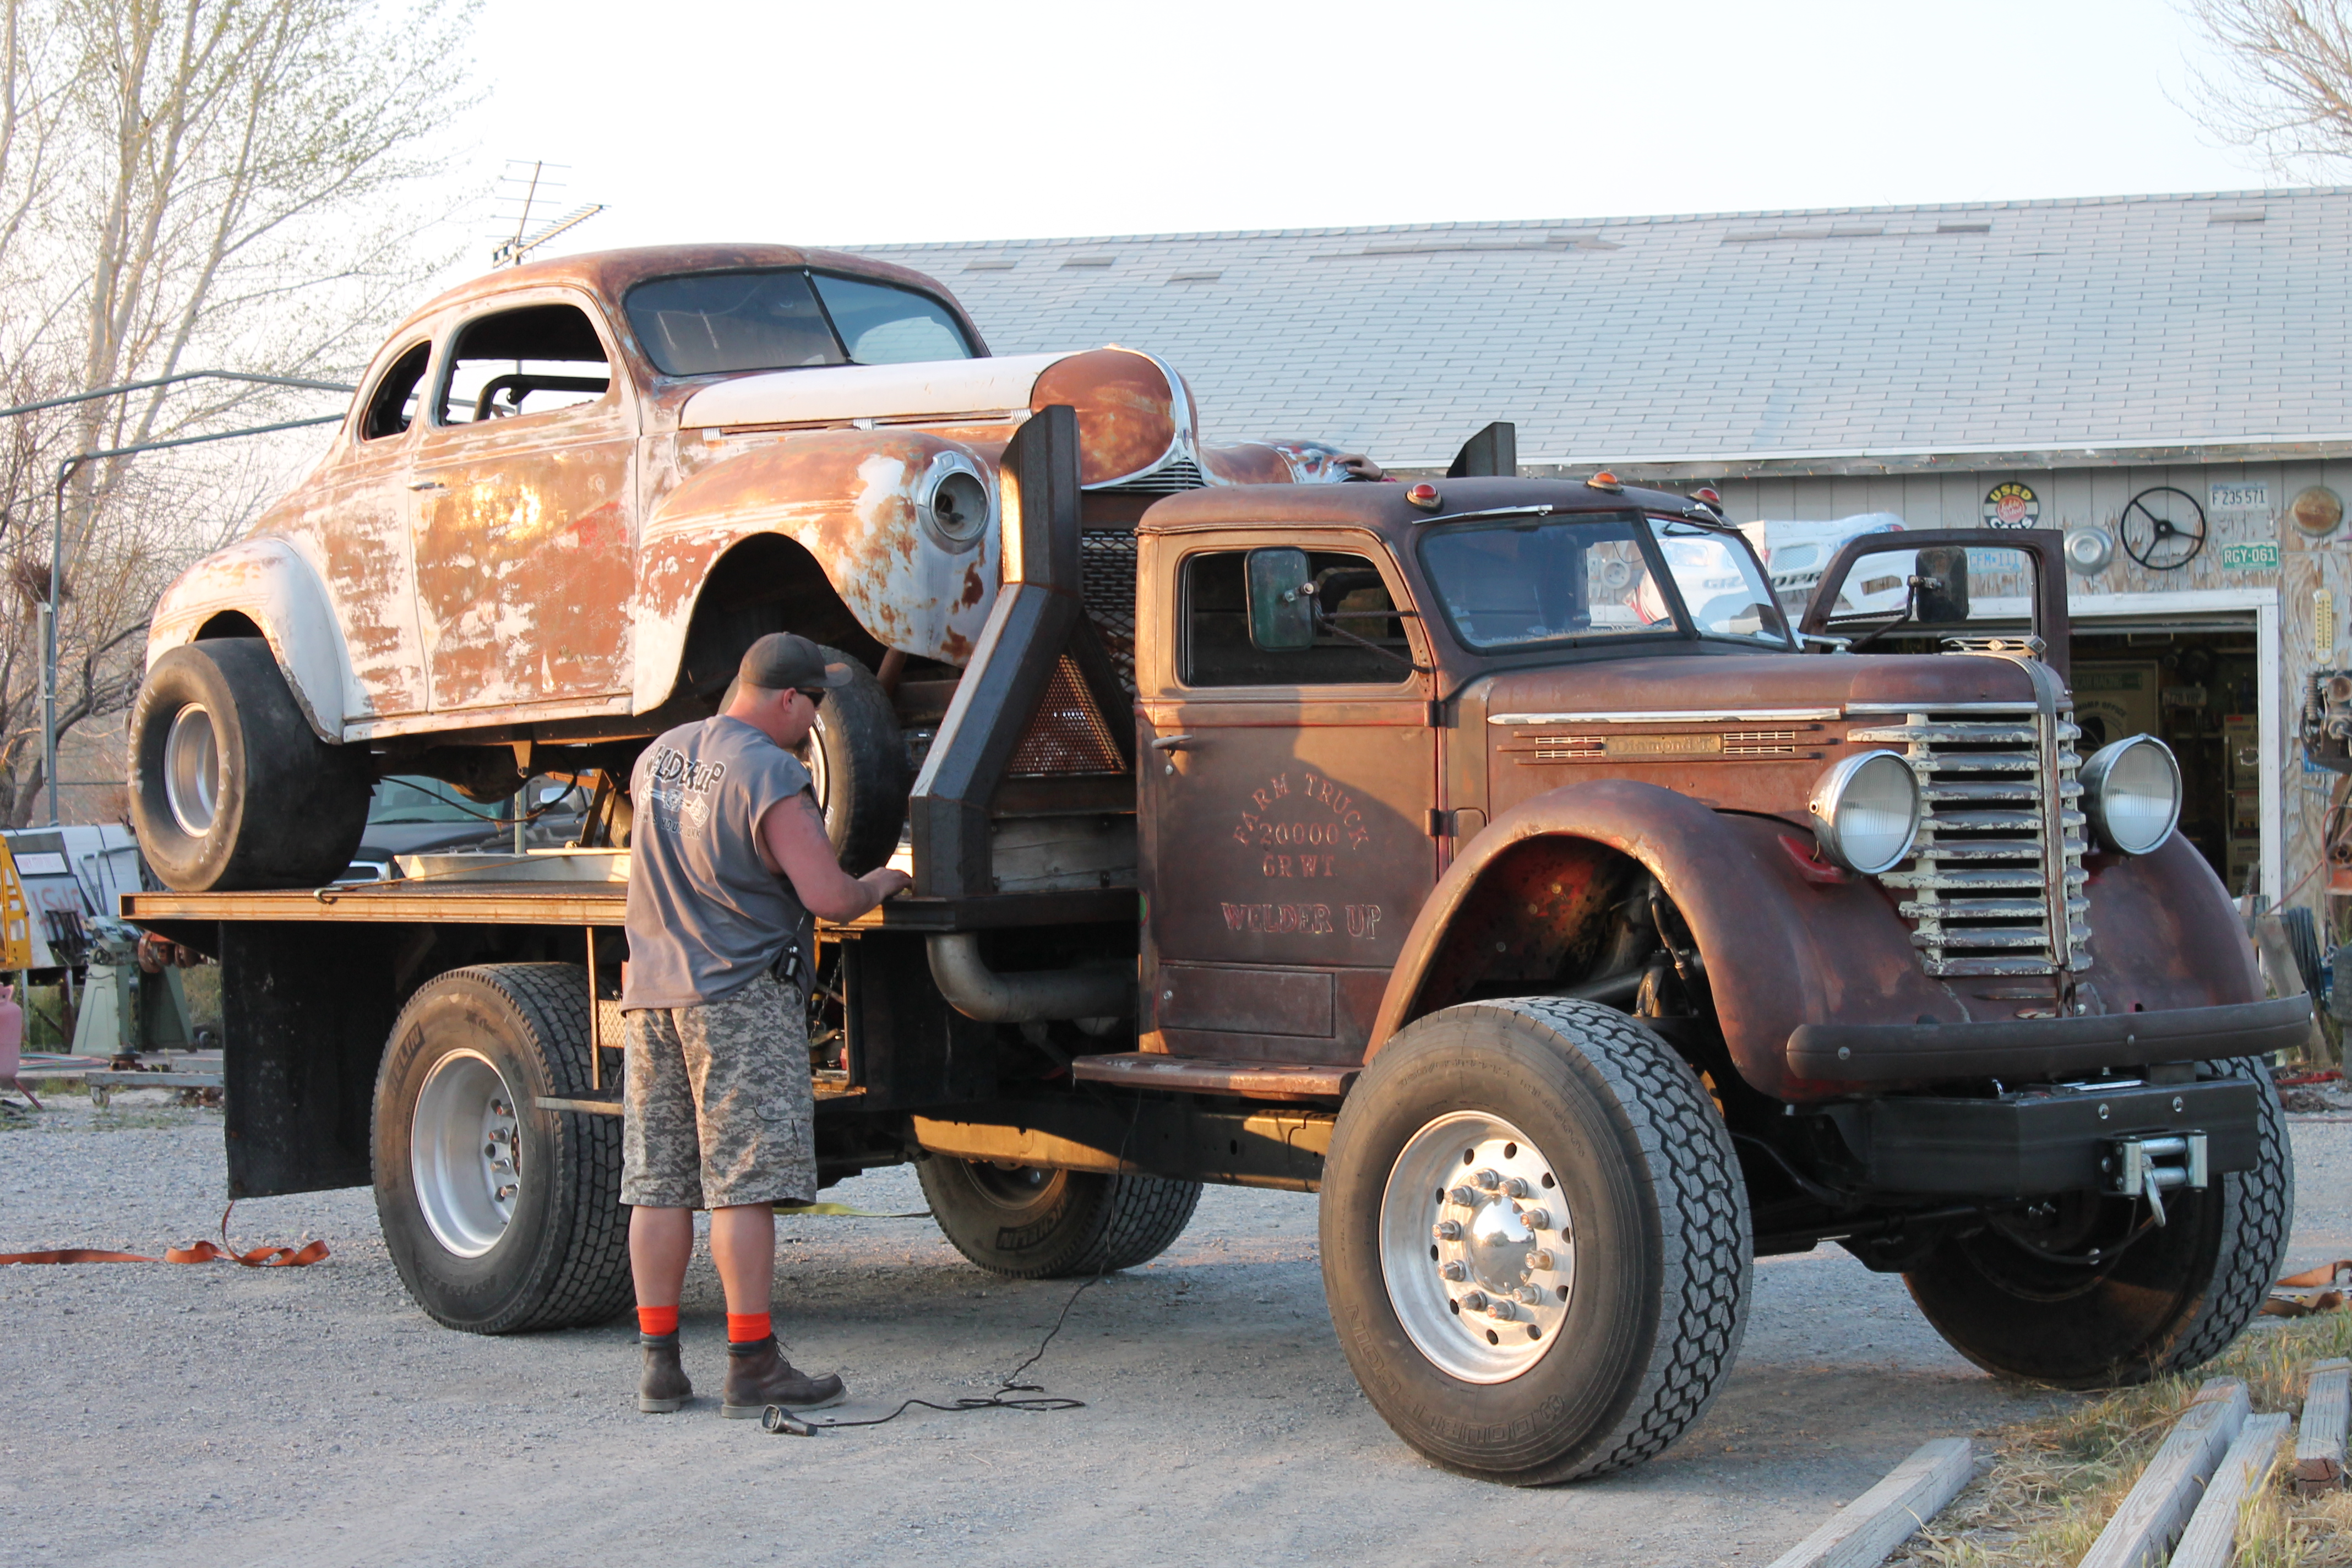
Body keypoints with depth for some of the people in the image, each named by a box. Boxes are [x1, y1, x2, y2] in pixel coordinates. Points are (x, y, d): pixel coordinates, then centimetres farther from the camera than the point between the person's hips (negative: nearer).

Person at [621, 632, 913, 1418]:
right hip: (741, 995, -7)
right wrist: (882, 884, 2)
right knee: (743, 1183, -5)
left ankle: (659, 1362, 11)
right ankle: (752, 1366, -3)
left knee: (659, 1181, 8)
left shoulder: (656, 758, 11)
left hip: (653, 991, 7)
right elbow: (830, 898, -17)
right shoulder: (770, 775, -14)